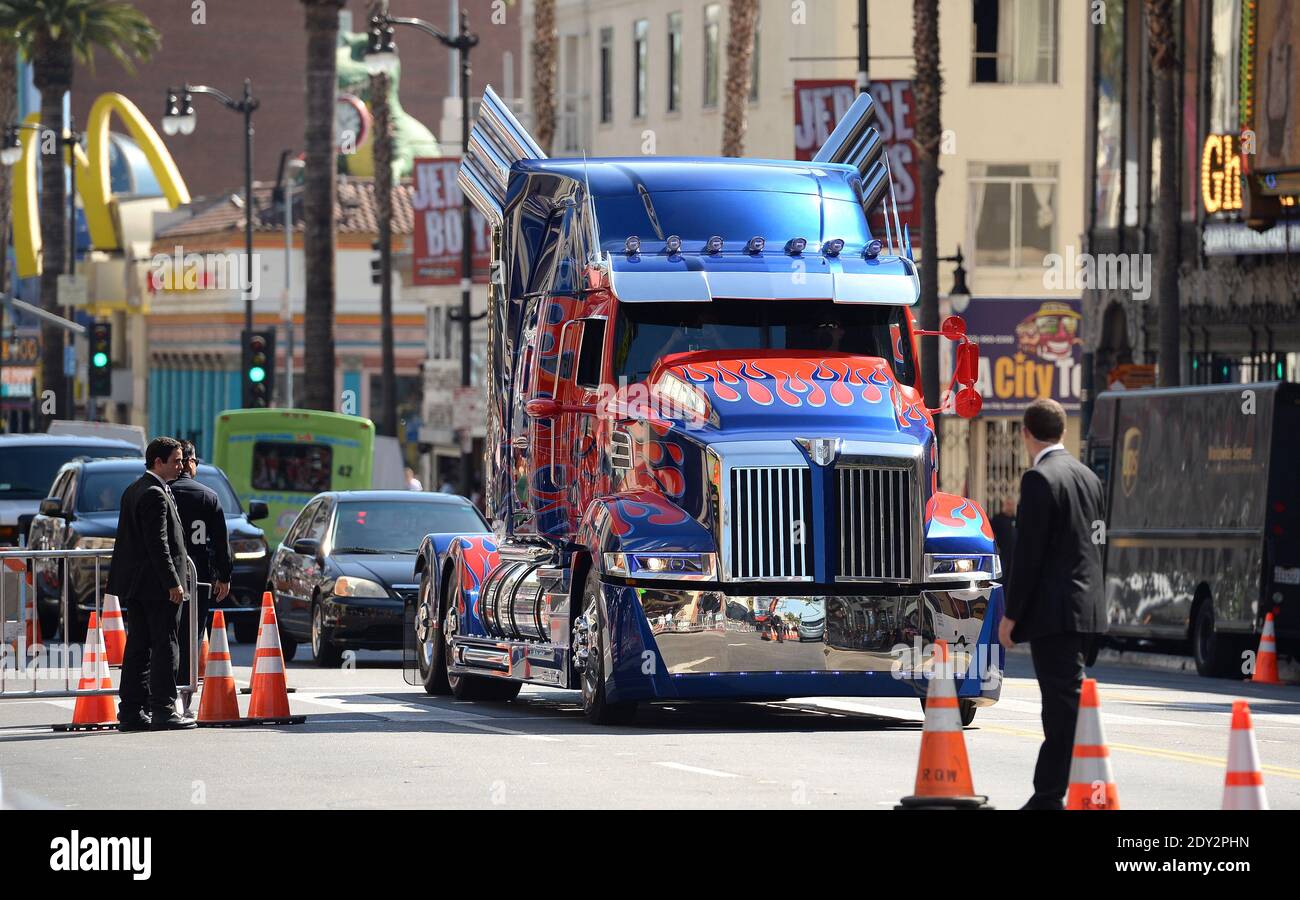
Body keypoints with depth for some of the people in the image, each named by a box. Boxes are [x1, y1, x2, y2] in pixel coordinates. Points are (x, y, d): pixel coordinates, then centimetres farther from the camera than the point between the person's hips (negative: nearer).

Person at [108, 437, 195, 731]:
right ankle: (163, 710, -5)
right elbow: (158, 544, -20)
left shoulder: (132, 491, 15)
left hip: (134, 585, 9)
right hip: (157, 584, -9)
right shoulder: (155, 495, -15)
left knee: (138, 647, 10)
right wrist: (172, 583, -19)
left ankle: (131, 712, 10)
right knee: (164, 646, -5)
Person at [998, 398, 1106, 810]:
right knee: (1063, 705, 12)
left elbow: (1029, 552, -16)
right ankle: (1047, 796, 16)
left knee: (1066, 706, -9)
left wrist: (1010, 615, -11)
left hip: (1055, 612, -8)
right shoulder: (1087, 477, 13)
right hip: (1088, 611, 8)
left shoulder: (1039, 479, -12)